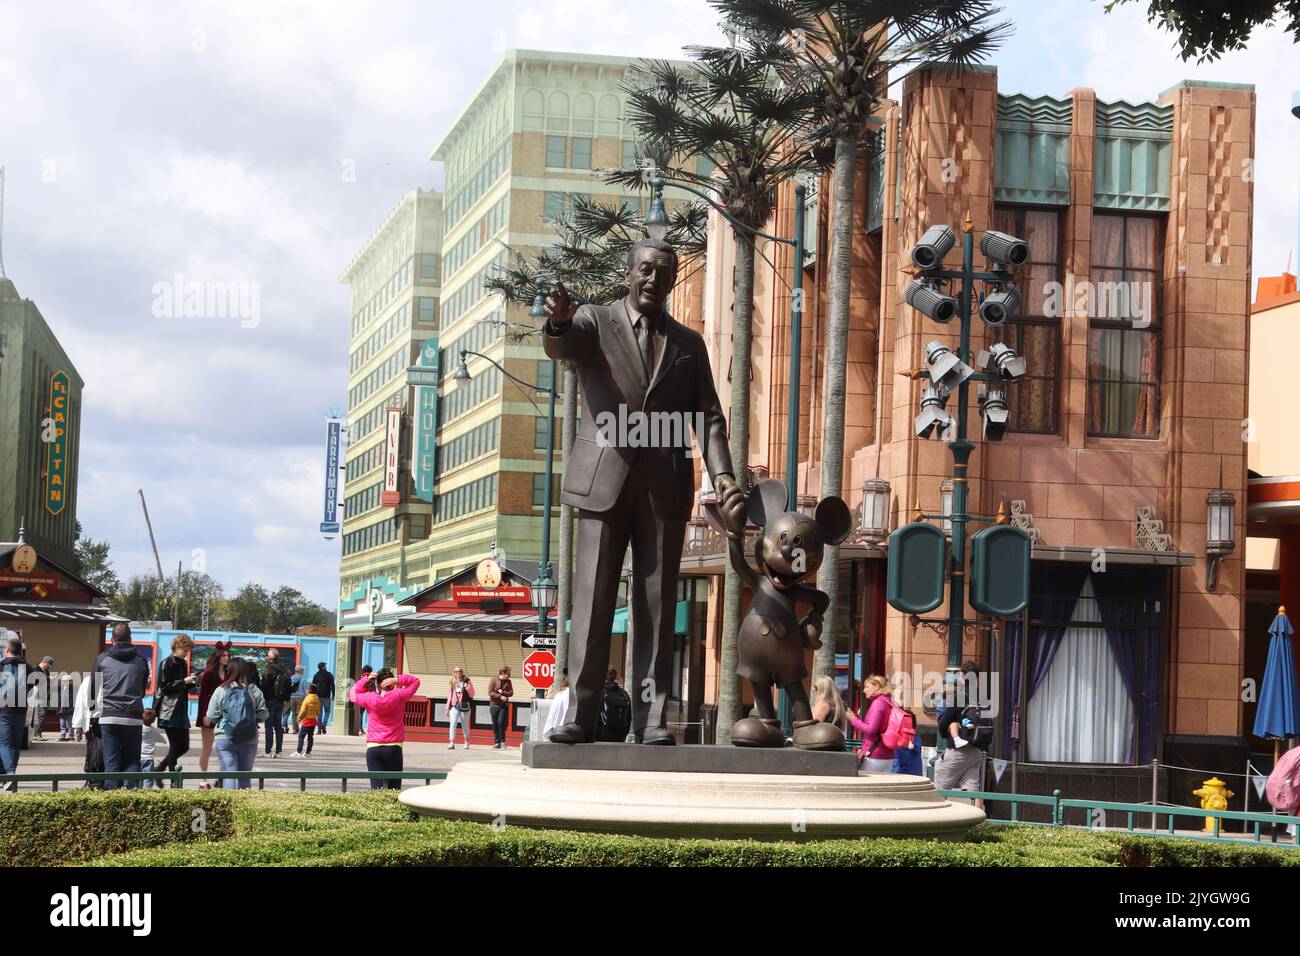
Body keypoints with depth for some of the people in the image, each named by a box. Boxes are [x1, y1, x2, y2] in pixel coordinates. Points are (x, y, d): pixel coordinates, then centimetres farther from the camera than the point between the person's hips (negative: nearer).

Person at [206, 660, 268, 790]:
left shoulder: (221, 690, -4)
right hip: (249, 740, 1)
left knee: (229, 774, -1)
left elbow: (211, 717, -2)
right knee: (245, 775, 14)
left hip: (225, 739, -1)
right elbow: (263, 715, 0)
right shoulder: (255, 691, -2)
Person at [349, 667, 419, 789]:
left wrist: (366, 680, 8)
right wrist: (397, 680, -5)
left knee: (376, 787, -6)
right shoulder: (398, 696, -5)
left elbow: (353, 694, 17)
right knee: (394, 788, 4)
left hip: (373, 748, 1)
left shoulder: (370, 698, -2)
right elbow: (415, 681, 8)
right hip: (394, 748, -1)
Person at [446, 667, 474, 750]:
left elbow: (472, 694, -1)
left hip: (464, 706, -2)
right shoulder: (452, 682, 10)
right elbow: (449, 695, 15)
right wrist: (447, 708, 13)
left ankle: (467, 742, 29)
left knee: (465, 725, 9)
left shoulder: (467, 681, 0)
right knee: (452, 724, -13)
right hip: (454, 706, 2)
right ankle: (452, 743, -14)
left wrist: (468, 688, -19)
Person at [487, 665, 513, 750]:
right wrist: (500, 696, -19)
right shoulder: (493, 680, -2)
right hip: (495, 705, 0)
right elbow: (490, 692, -10)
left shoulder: (508, 682, 6)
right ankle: (497, 742, 11)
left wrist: (502, 692, -16)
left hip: (504, 705, 0)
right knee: (495, 725, 3)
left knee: (501, 723, -14)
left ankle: (502, 741, -3)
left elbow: (511, 693, -1)